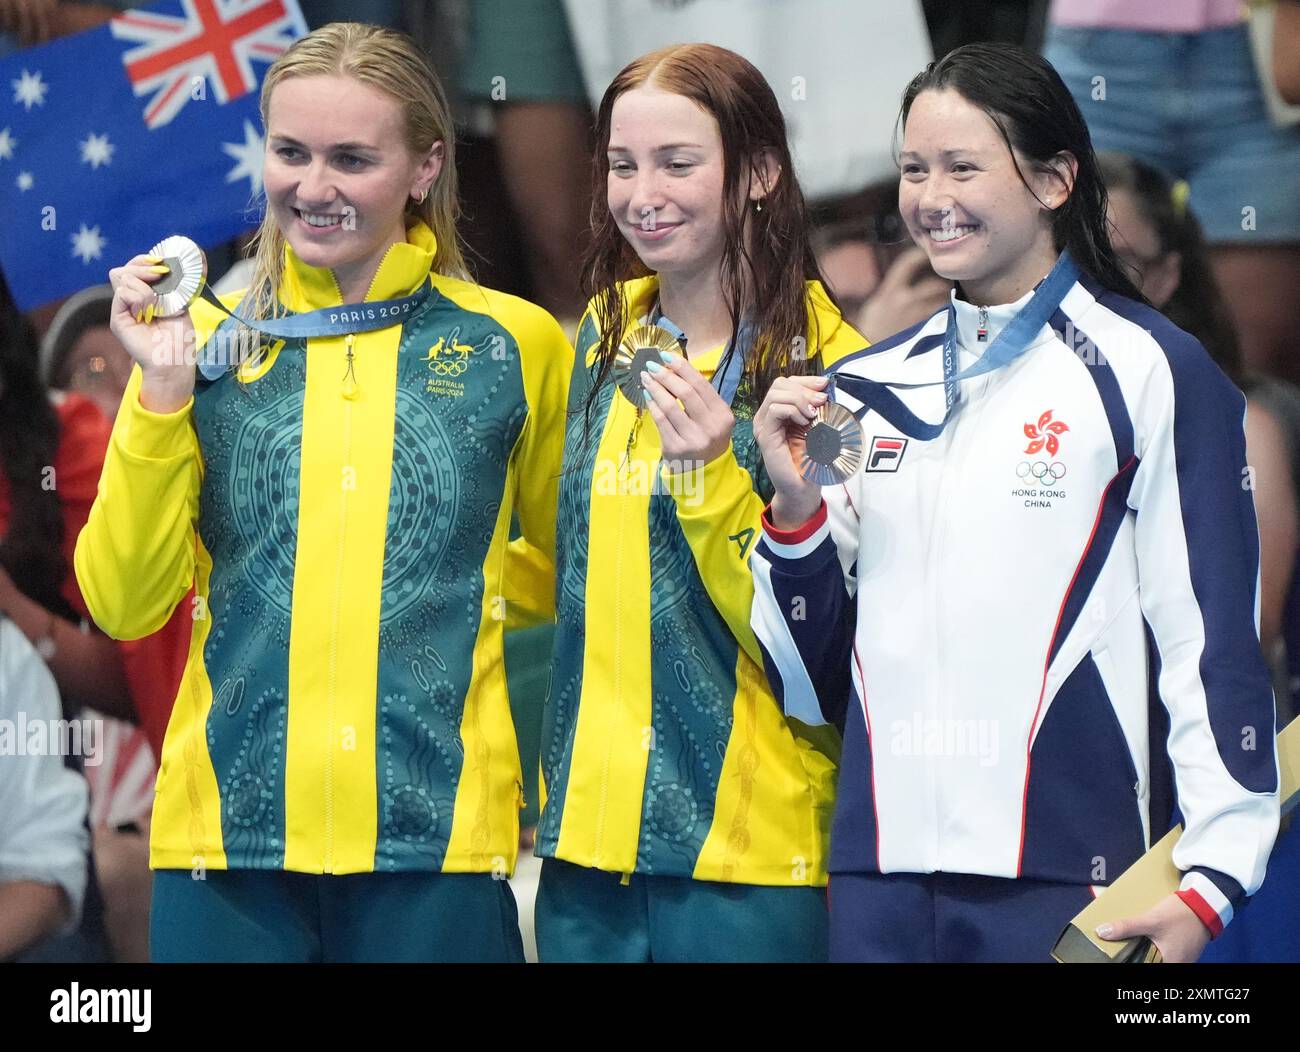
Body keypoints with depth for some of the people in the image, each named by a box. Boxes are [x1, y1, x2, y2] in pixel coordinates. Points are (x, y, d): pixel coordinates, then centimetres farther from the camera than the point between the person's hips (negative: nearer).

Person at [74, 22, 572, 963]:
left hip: (437, 841, -1)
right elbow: (125, 605, 1)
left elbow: (573, 565, 18)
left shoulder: (514, 345, 4)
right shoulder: (203, 344, 7)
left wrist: (460, 599, 3)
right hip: (229, 829, 1)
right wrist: (160, 397, -6)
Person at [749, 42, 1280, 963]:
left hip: (1064, 882, -5)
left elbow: (1216, 642, -5)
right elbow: (815, 668, 15)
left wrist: (1213, 873, -11)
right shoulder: (869, 388, 14)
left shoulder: (1150, 373, -2)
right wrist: (797, 505, -1)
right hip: (880, 877, 5)